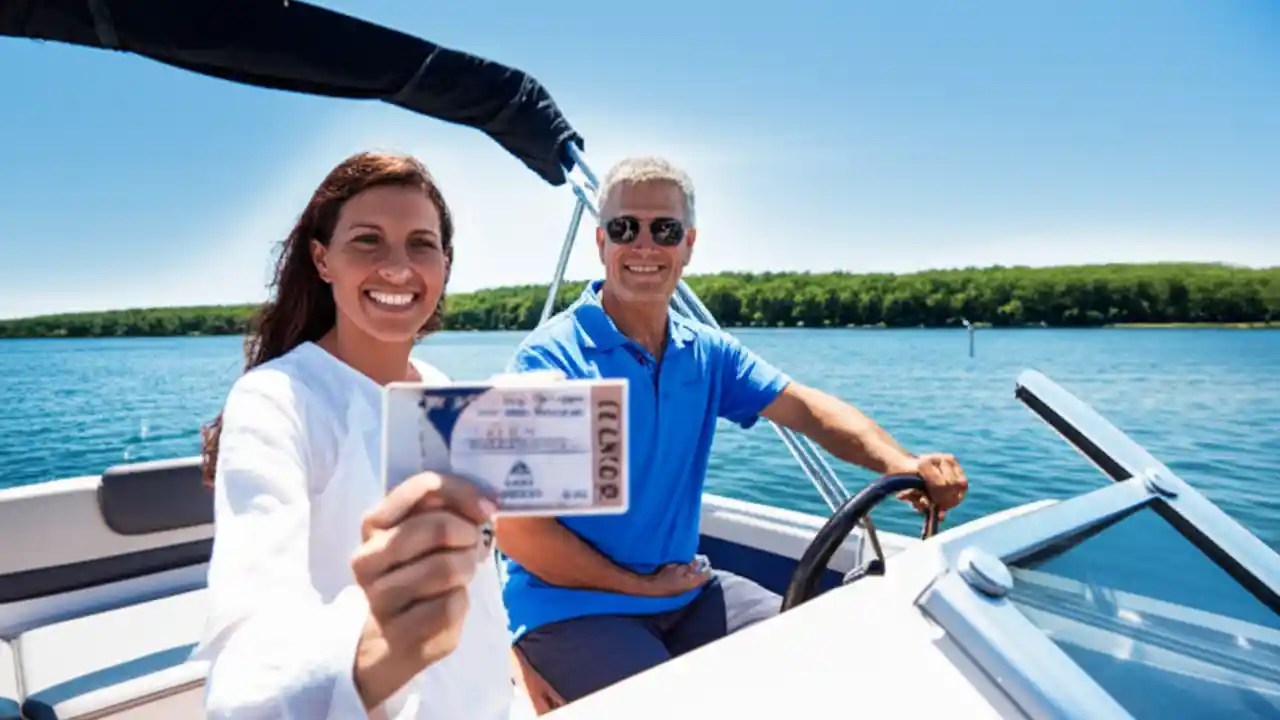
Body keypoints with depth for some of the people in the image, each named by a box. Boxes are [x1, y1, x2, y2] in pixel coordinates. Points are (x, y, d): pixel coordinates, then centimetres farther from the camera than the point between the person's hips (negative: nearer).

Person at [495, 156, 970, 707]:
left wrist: (899, 463, -27)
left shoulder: (707, 353, 2)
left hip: (684, 589, 6)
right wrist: (641, 586, -12)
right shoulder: (549, 358, -16)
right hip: (572, 605, -5)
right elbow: (516, 528, -18)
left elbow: (805, 408, -7)